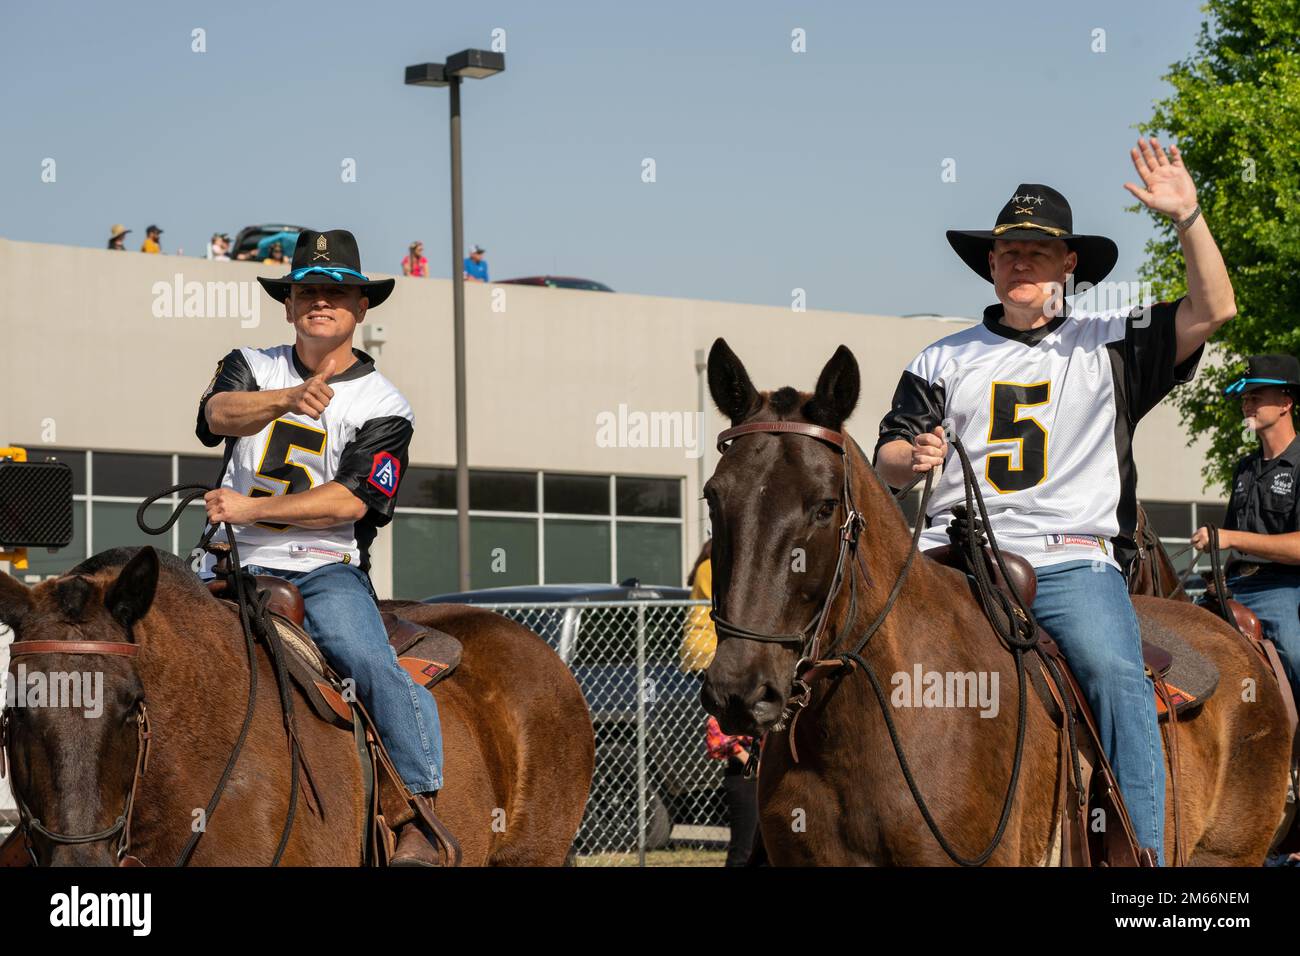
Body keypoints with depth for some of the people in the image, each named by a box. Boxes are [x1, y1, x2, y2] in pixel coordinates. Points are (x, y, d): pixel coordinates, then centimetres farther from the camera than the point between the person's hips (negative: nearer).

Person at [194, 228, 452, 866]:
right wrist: (290, 398, -28)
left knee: (373, 664, -28)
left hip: (326, 571, -3)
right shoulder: (253, 366, 14)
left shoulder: (381, 406, 3)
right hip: (235, 566, 3)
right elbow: (219, 413, -9)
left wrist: (250, 508, -15)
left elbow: (350, 500, -10)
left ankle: (420, 814, -27)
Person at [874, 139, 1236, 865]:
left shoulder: (1112, 348, 13)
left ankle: (1142, 850, -28)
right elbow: (889, 459, 17)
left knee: (1115, 672, -29)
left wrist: (1187, 218, -10)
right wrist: (913, 457, -8)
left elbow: (1213, 311, 2)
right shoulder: (944, 361, 19)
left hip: (1073, 562, -2)